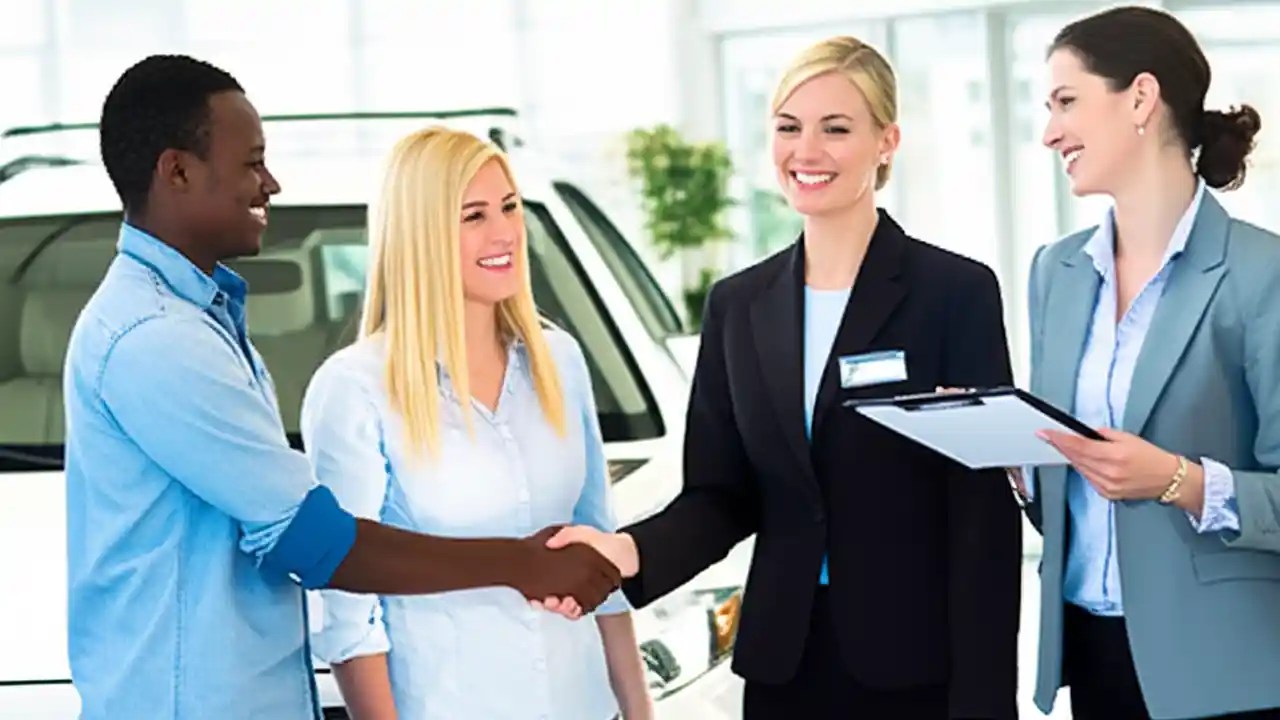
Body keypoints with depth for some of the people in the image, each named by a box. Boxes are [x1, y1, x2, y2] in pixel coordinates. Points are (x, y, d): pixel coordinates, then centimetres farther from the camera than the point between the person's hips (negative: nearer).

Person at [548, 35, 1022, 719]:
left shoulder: (957, 291, -6)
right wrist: (631, 551, -13)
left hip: (918, 665, -4)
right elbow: (720, 496, 8)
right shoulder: (737, 305, 8)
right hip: (784, 662, 4)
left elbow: (986, 521, -9)